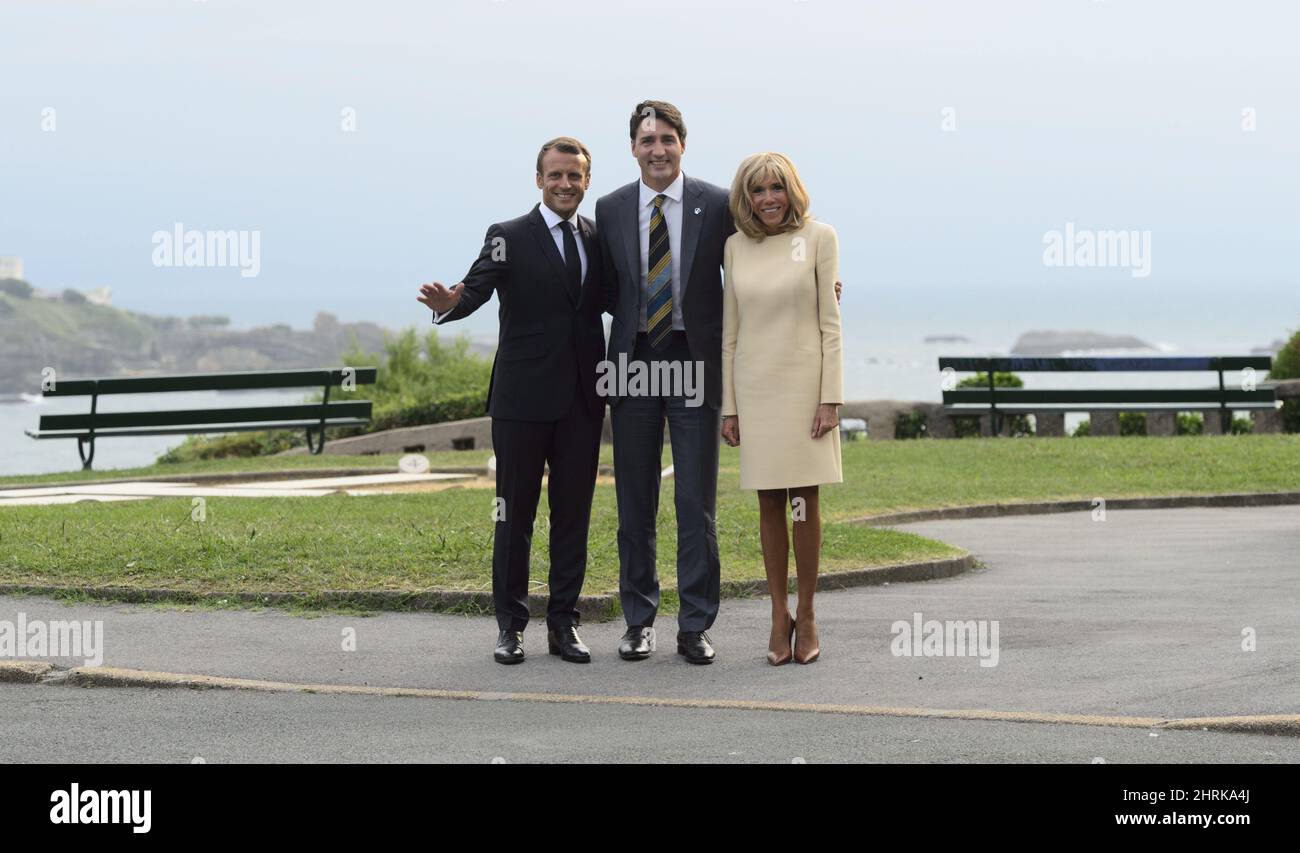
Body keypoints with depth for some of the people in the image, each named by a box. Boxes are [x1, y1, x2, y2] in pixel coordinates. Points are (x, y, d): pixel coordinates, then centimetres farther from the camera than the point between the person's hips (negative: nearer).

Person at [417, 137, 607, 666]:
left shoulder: (599, 239, 11)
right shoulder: (509, 238, -3)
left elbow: (614, 301, 16)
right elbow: (476, 290, -17)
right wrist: (448, 304, -38)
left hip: (582, 399, 4)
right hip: (524, 398, -4)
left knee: (574, 513, 7)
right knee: (514, 514, 2)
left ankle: (563, 623, 14)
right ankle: (510, 624, 10)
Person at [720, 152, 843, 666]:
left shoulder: (818, 238, -1)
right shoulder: (736, 247, 7)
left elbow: (830, 322, -4)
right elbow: (730, 330, 10)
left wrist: (831, 397, -9)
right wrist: (728, 405, 6)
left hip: (804, 382, -3)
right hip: (755, 386, 3)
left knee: (804, 502, -1)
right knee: (770, 504, 5)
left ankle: (806, 617, 8)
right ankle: (779, 617, 11)